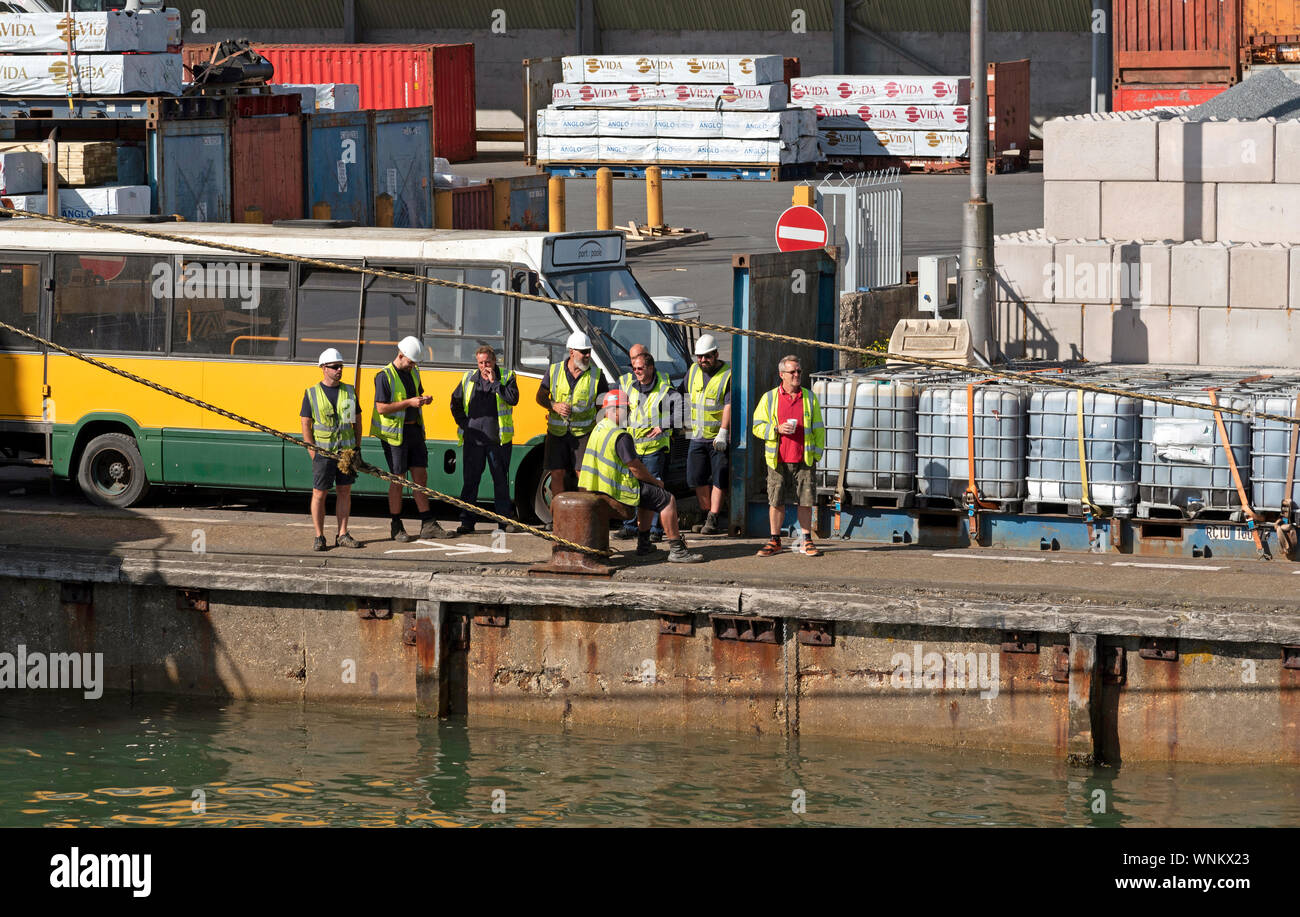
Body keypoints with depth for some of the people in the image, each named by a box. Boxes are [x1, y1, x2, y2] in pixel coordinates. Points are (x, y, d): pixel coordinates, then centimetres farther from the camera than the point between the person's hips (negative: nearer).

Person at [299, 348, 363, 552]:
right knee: (319, 494, -2)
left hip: (346, 450, 3)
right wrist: (313, 453, -9)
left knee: (344, 492, 6)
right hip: (323, 451, -3)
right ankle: (319, 537, 3)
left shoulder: (349, 391, 9)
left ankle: (342, 535, 12)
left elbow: (357, 420, 14)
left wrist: (356, 448, 6)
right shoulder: (311, 394, -1)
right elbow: (306, 425, -2)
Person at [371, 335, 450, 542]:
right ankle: (396, 528, 7)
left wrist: (424, 399, 2)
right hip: (395, 433, -7)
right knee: (398, 479, -2)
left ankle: (428, 525, 10)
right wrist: (409, 402, -22)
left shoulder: (413, 372, 11)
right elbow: (381, 408, -18)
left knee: (421, 476, 7)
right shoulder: (385, 376, -13)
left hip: (415, 430, 7)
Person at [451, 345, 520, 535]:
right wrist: (463, 423, 8)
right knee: (470, 480, 1)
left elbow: (513, 399, -14)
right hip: (472, 439, 2)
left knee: (501, 480, 5)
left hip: (498, 440, -2)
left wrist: (494, 382, -14)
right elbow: (456, 402, 20)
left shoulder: (506, 378, 3)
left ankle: (505, 520, 12)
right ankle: (467, 522, 5)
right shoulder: (469, 379, 11)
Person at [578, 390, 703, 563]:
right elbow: (635, 468, -18)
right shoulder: (620, 436, -21)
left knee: (649, 496, 30)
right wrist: (656, 482, 0)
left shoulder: (598, 429, 11)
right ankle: (676, 550, -9)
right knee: (667, 500, -8)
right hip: (619, 489, -10)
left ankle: (644, 543, 29)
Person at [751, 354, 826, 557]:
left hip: (803, 460, 0)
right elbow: (757, 426, 5)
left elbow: (818, 429, 13)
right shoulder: (769, 398, 5)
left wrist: (816, 455, 7)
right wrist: (777, 429, -12)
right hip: (778, 461, 0)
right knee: (776, 502, 3)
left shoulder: (809, 398, 9)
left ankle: (807, 541, 9)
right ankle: (774, 541, 12)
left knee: (805, 502, 1)